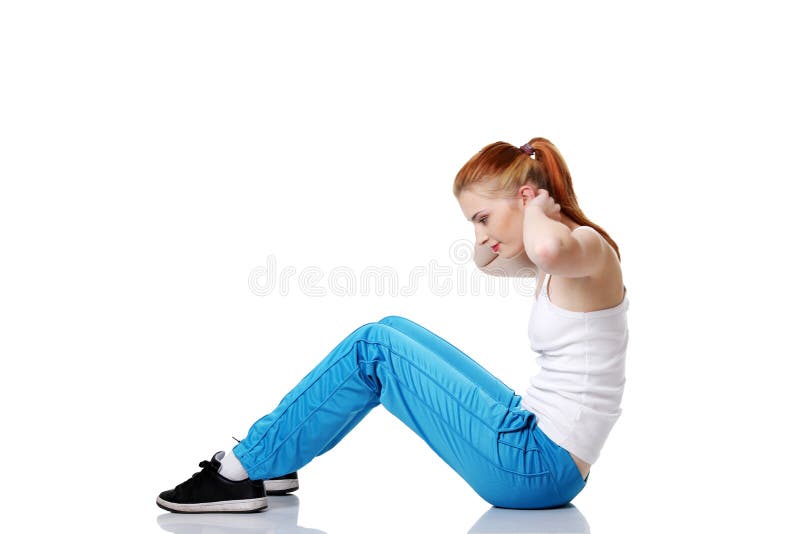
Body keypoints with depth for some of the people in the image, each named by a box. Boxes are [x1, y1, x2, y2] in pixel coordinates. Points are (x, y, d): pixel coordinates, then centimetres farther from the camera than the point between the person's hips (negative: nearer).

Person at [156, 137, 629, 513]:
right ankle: (271, 460, 16)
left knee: (373, 347, -11)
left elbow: (549, 248, -44)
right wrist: (492, 215, 8)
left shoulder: (589, 248, -16)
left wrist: (536, 210, -20)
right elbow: (483, 259, 29)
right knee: (394, 332, 10)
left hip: (538, 468, -10)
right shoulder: (563, 253, 11)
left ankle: (244, 471, 1)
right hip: (538, 447, 10)